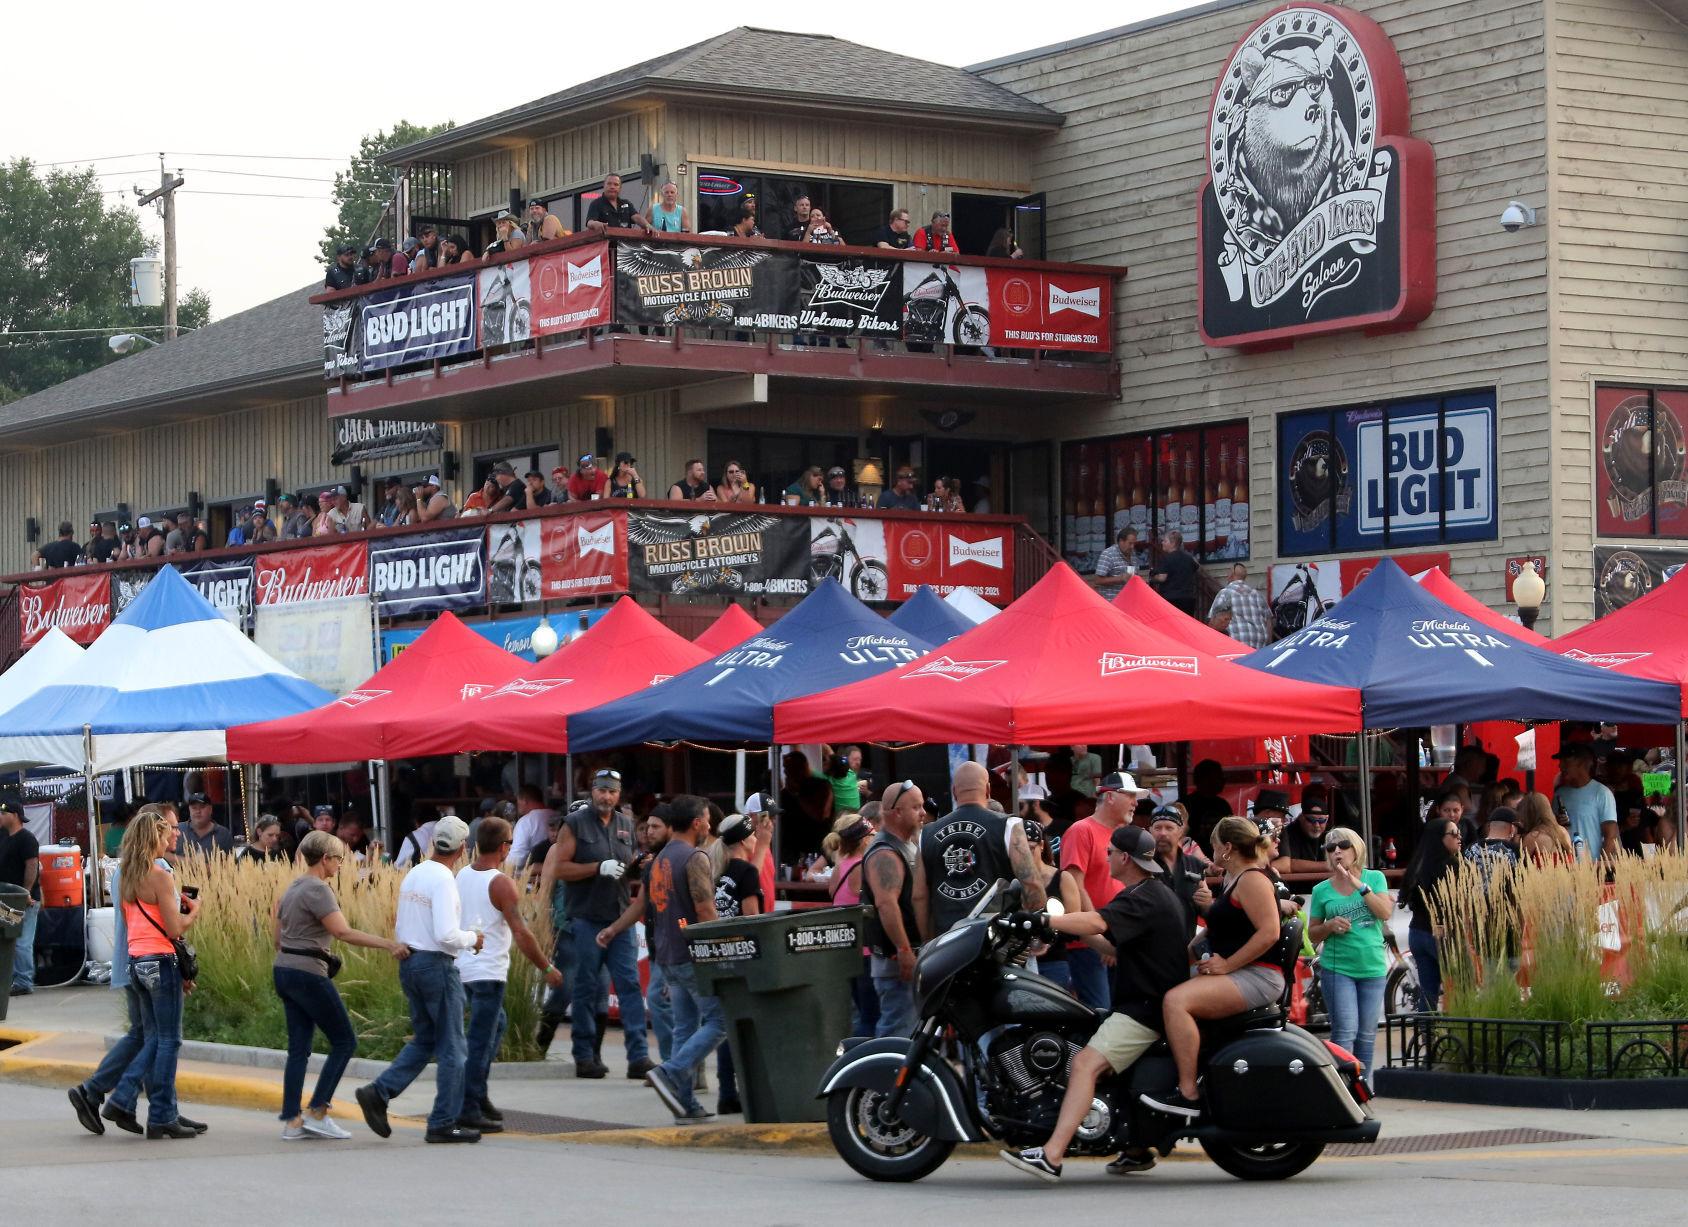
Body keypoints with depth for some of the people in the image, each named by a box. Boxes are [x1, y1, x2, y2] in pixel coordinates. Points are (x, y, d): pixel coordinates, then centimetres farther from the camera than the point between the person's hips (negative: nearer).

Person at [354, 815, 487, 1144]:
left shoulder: (412, 876, 9)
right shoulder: (443, 880, -17)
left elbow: (400, 928, 16)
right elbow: (446, 934, -24)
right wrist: (472, 939, -7)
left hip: (409, 963, 8)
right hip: (437, 966, -8)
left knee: (424, 1040, 18)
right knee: (452, 1047, 2)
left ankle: (378, 1092, 3)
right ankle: (443, 1123, 5)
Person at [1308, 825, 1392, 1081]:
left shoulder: (1374, 878, 6)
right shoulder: (1322, 890, 4)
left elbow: (1385, 912, -8)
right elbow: (1312, 935, 9)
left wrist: (1359, 885, -15)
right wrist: (1330, 926, -12)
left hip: (1373, 967, 2)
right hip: (1337, 968, -2)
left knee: (1367, 1034, 7)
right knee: (1345, 1031, -13)